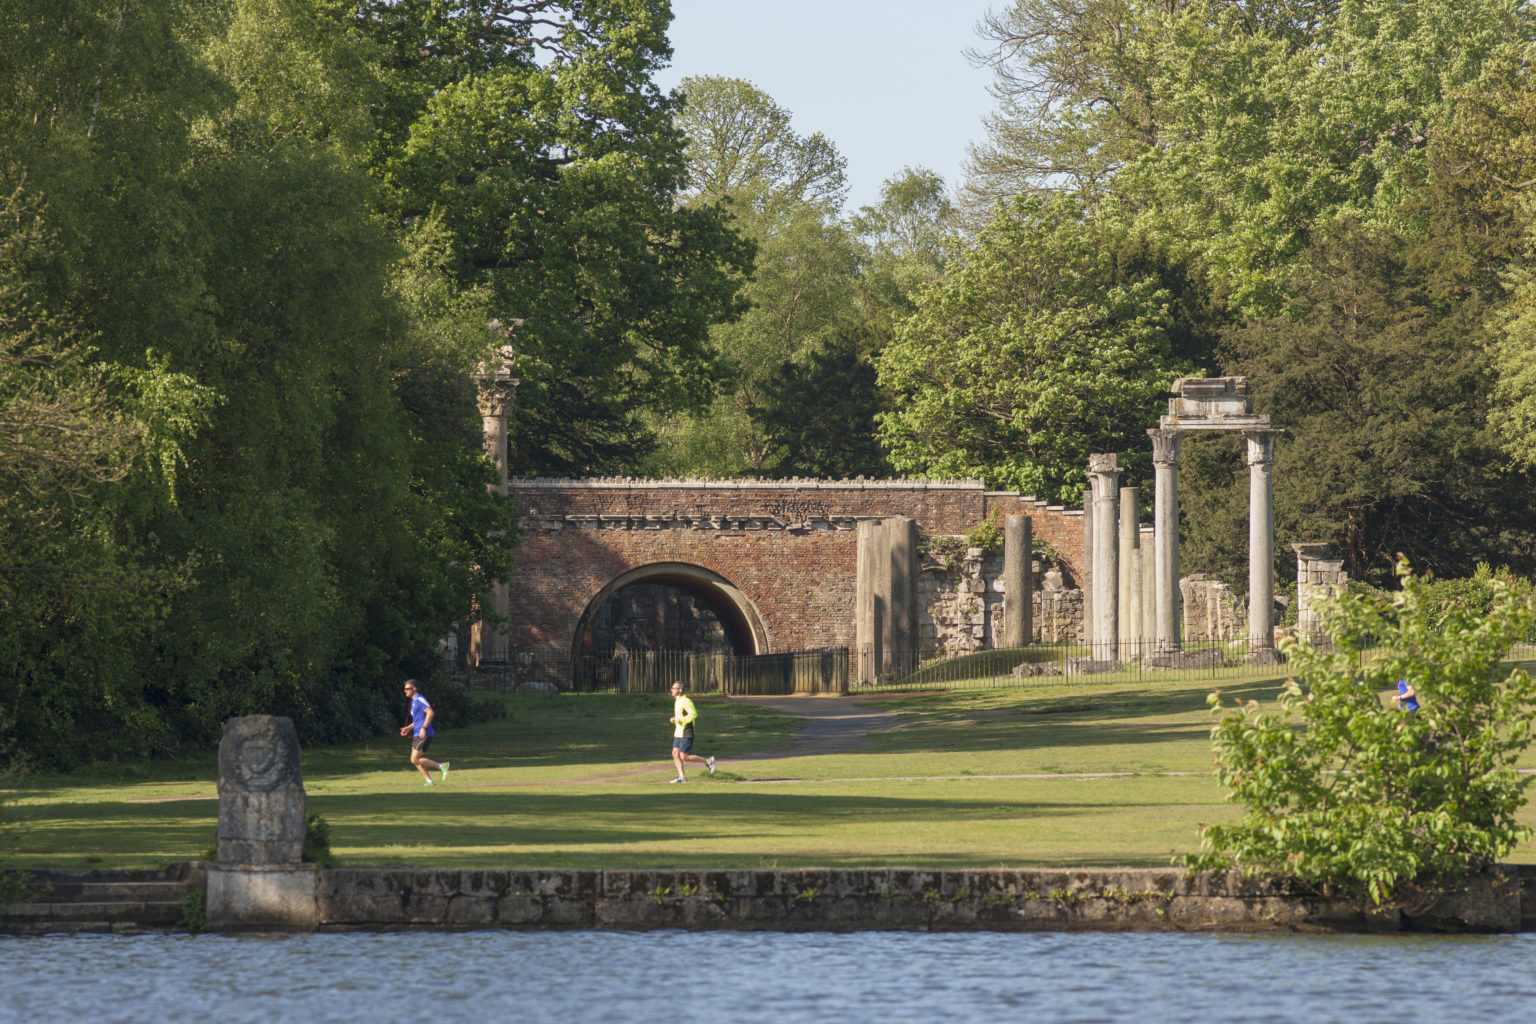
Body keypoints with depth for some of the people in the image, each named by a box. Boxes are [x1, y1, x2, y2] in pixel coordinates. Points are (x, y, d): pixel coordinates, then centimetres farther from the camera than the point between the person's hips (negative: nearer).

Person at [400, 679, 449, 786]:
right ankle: (429, 780, 8)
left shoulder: (420, 700, -12)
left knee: (415, 760, -13)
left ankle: (441, 766, -8)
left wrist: (424, 728, -27)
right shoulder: (414, 701, 19)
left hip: (424, 735, -10)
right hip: (417, 735, 10)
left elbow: (430, 713, -24)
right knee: (414, 760, 7)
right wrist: (408, 728, 20)